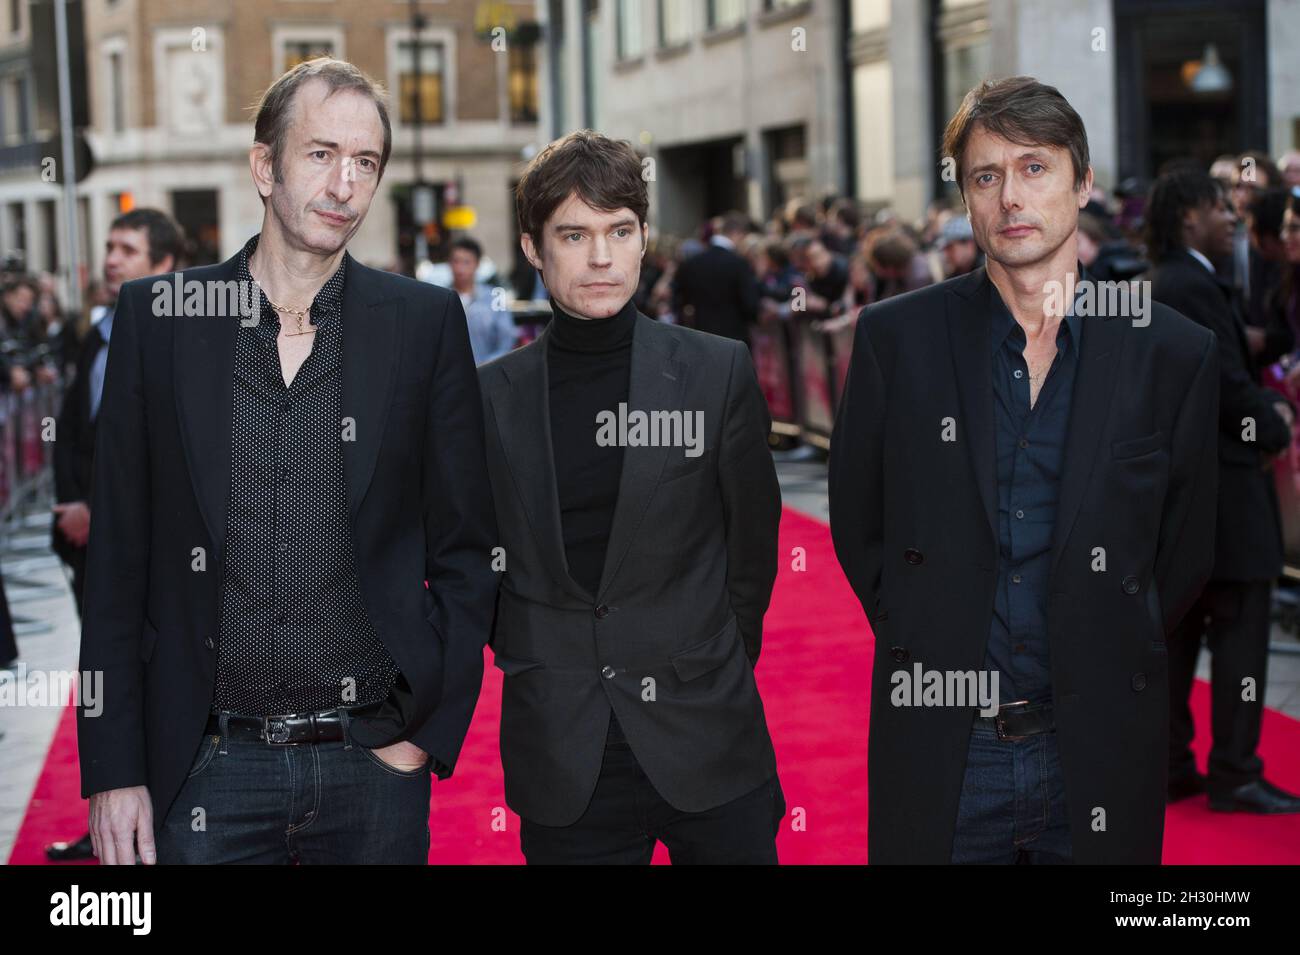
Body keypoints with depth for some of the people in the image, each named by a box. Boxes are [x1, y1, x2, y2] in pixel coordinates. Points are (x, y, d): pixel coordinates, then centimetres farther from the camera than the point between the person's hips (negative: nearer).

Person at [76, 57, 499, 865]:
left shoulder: (426, 321, 2)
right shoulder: (157, 315, 2)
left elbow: (466, 550, 5)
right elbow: (118, 555, 2)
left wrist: (429, 732, -2)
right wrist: (114, 770, -1)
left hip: (376, 767, 0)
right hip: (209, 768, 0)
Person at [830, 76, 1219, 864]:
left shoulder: (1175, 354, -1)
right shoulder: (897, 336, 0)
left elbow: (1187, 551, 7)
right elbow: (857, 523, 7)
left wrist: (1109, 661, 5)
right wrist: (930, 651, 3)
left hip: (1100, 748, 0)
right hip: (938, 749, 0)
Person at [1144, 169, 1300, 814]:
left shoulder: (1155, 287, 14)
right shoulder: (1195, 287, -17)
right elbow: (1228, 387, -20)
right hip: (1218, 487, -10)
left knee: (1174, 630, 12)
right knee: (1240, 628, -3)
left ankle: (1170, 765, 18)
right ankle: (1234, 776, 1)